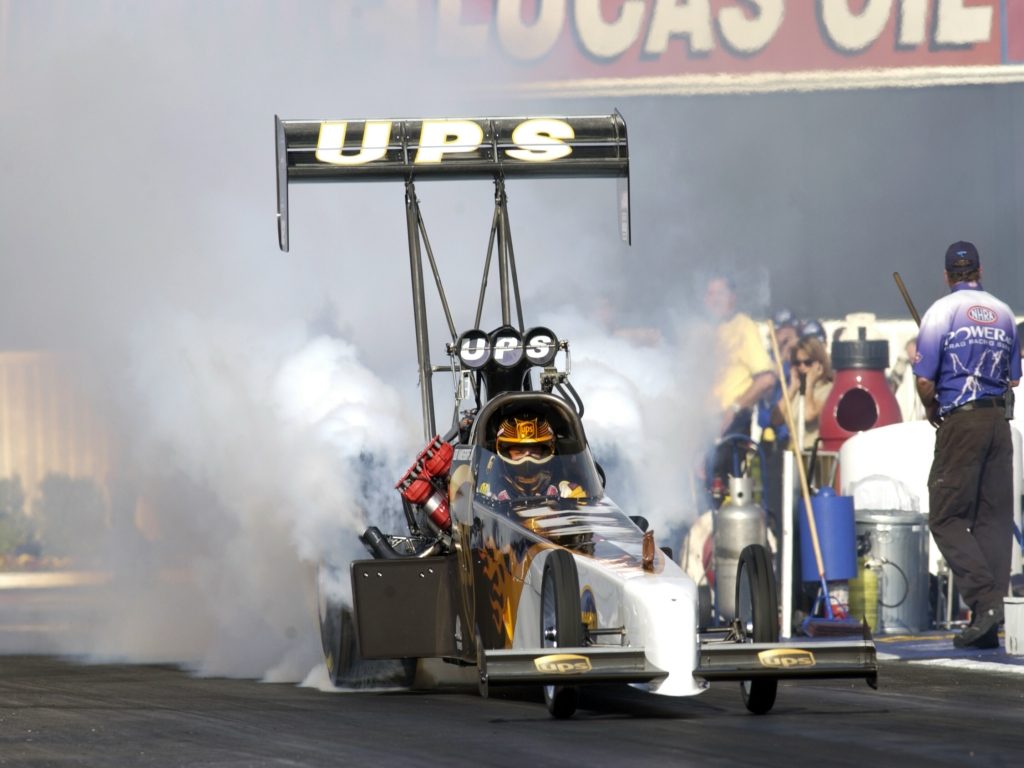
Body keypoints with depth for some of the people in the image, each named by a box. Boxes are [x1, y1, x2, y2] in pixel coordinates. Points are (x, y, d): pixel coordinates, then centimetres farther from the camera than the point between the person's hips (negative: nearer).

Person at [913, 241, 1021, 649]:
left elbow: (925, 381, -8)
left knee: (946, 516, -2)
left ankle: (983, 600, -21)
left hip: (961, 420, -5)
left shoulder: (942, 311, -3)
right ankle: (989, 627, 1)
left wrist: (932, 410, 10)